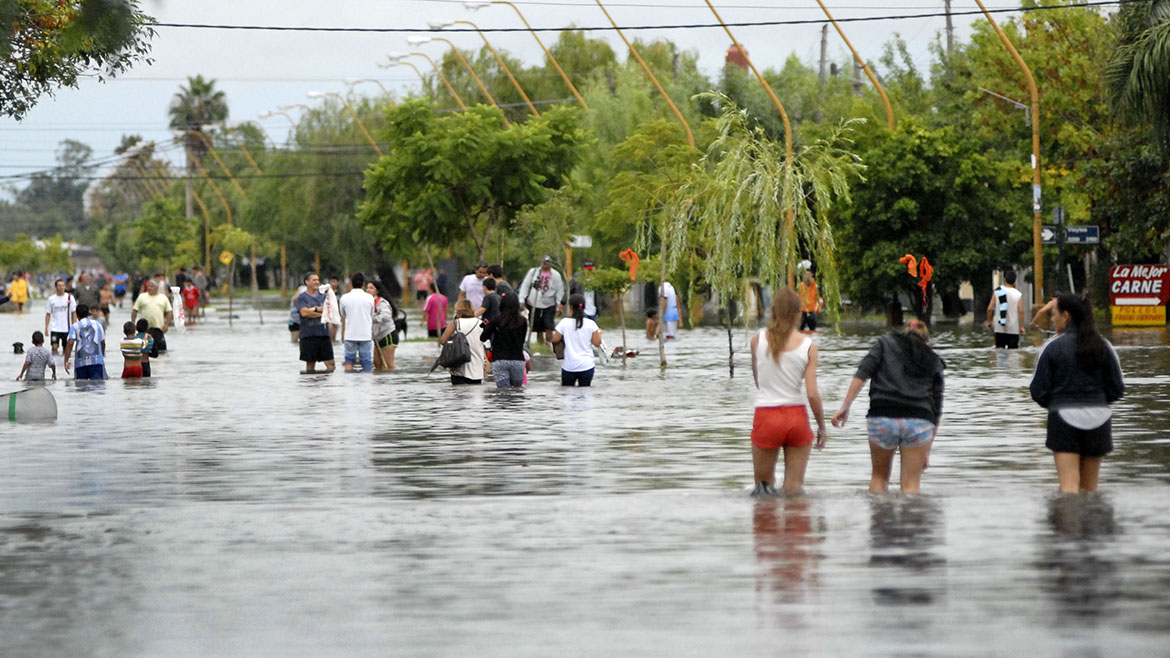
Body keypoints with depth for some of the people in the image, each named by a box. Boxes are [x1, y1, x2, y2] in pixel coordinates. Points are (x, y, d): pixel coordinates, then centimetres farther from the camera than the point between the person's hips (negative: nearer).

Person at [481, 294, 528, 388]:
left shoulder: (497, 321, -6)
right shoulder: (522, 322, -2)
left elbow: (483, 338, -4)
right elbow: (523, 340, 9)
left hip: (499, 360, -1)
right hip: (517, 359, 1)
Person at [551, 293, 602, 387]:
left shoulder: (565, 323, -9)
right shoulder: (591, 324, -7)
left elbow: (555, 340, -3)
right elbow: (597, 343, -2)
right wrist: (599, 333, 17)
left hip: (569, 366, -1)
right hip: (587, 366, 1)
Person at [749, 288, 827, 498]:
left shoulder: (758, 340, -4)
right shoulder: (808, 346, -6)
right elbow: (812, 394, -7)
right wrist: (821, 427, 5)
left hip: (766, 417, 0)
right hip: (797, 417, 0)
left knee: (763, 482, 15)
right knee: (794, 488, 8)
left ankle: (764, 491, -10)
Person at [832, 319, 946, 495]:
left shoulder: (886, 343, 18)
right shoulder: (934, 362, 21)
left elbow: (862, 374, 1)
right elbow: (936, 408, 18)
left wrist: (845, 406, -1)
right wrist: (927, 450, 22)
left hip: (882, 416, 0)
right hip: (919, 420, 0)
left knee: (880, 475, 19)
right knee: (911, 484, 7)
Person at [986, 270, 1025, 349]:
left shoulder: (997, 292, 0)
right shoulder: (1018, 294, -4)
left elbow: (990, 309, -2)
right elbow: (1021, 311, -9)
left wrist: (989, 321, 12)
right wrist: (1022, 326, -2)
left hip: (999, 329, 2)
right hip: (1013, 330, -2)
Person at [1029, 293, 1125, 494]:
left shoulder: (1053, 347, -6)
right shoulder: (1103, 347, 2)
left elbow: (1038, 390, -5)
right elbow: (1118, 389, 4)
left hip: (1064, 418, -3)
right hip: (1097, 418, 3)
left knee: (1069, 485, -6)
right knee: (1090, 486, 14)